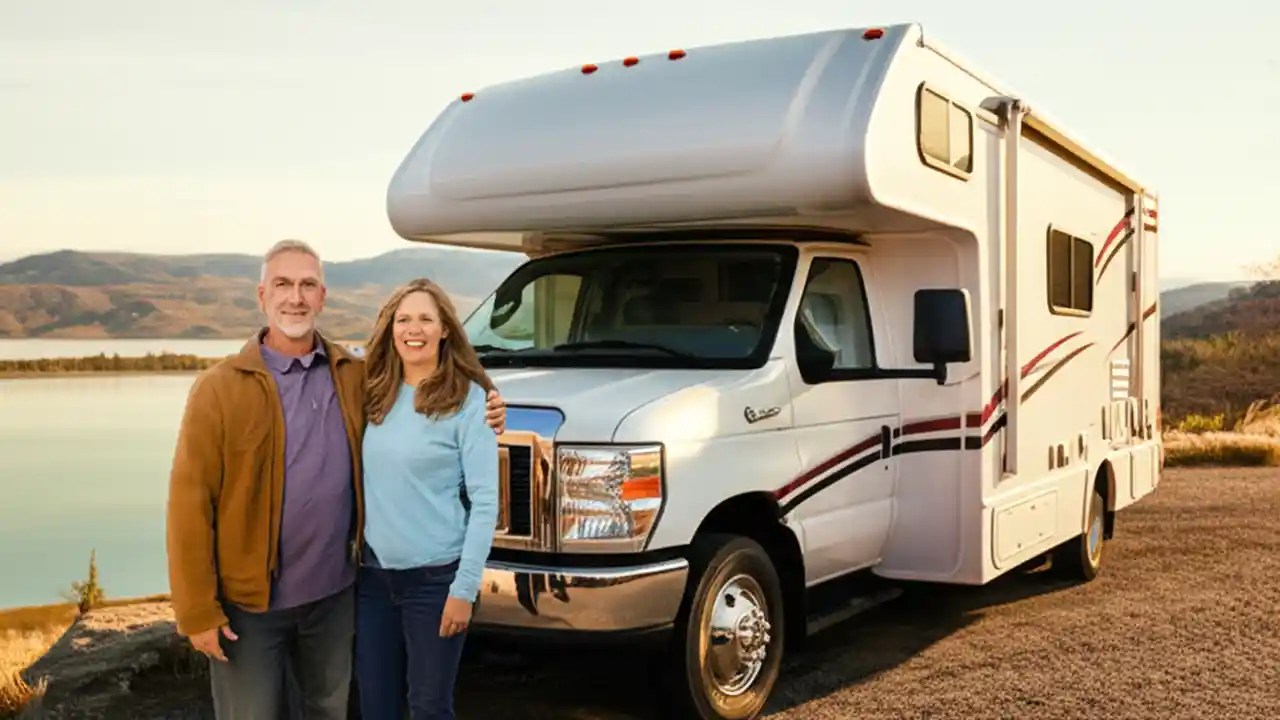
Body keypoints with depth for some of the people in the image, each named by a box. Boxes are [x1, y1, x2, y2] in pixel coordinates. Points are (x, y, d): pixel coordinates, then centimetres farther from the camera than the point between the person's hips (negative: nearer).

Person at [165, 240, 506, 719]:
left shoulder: (356, 377, 0)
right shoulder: (221, 388, -12)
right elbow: (190, 503, -12)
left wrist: (478, 419, -3)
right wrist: (197, 610, -14)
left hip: (334, 592, 4)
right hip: (249, 601, -4)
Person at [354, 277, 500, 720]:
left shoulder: (468, 399, -11)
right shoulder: (375, 394, 5)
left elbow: (485, 501, -12)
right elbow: (363, 483, 11)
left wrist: (465, 587, -15)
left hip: (435, 577, -4)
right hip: (373, 574, 5)